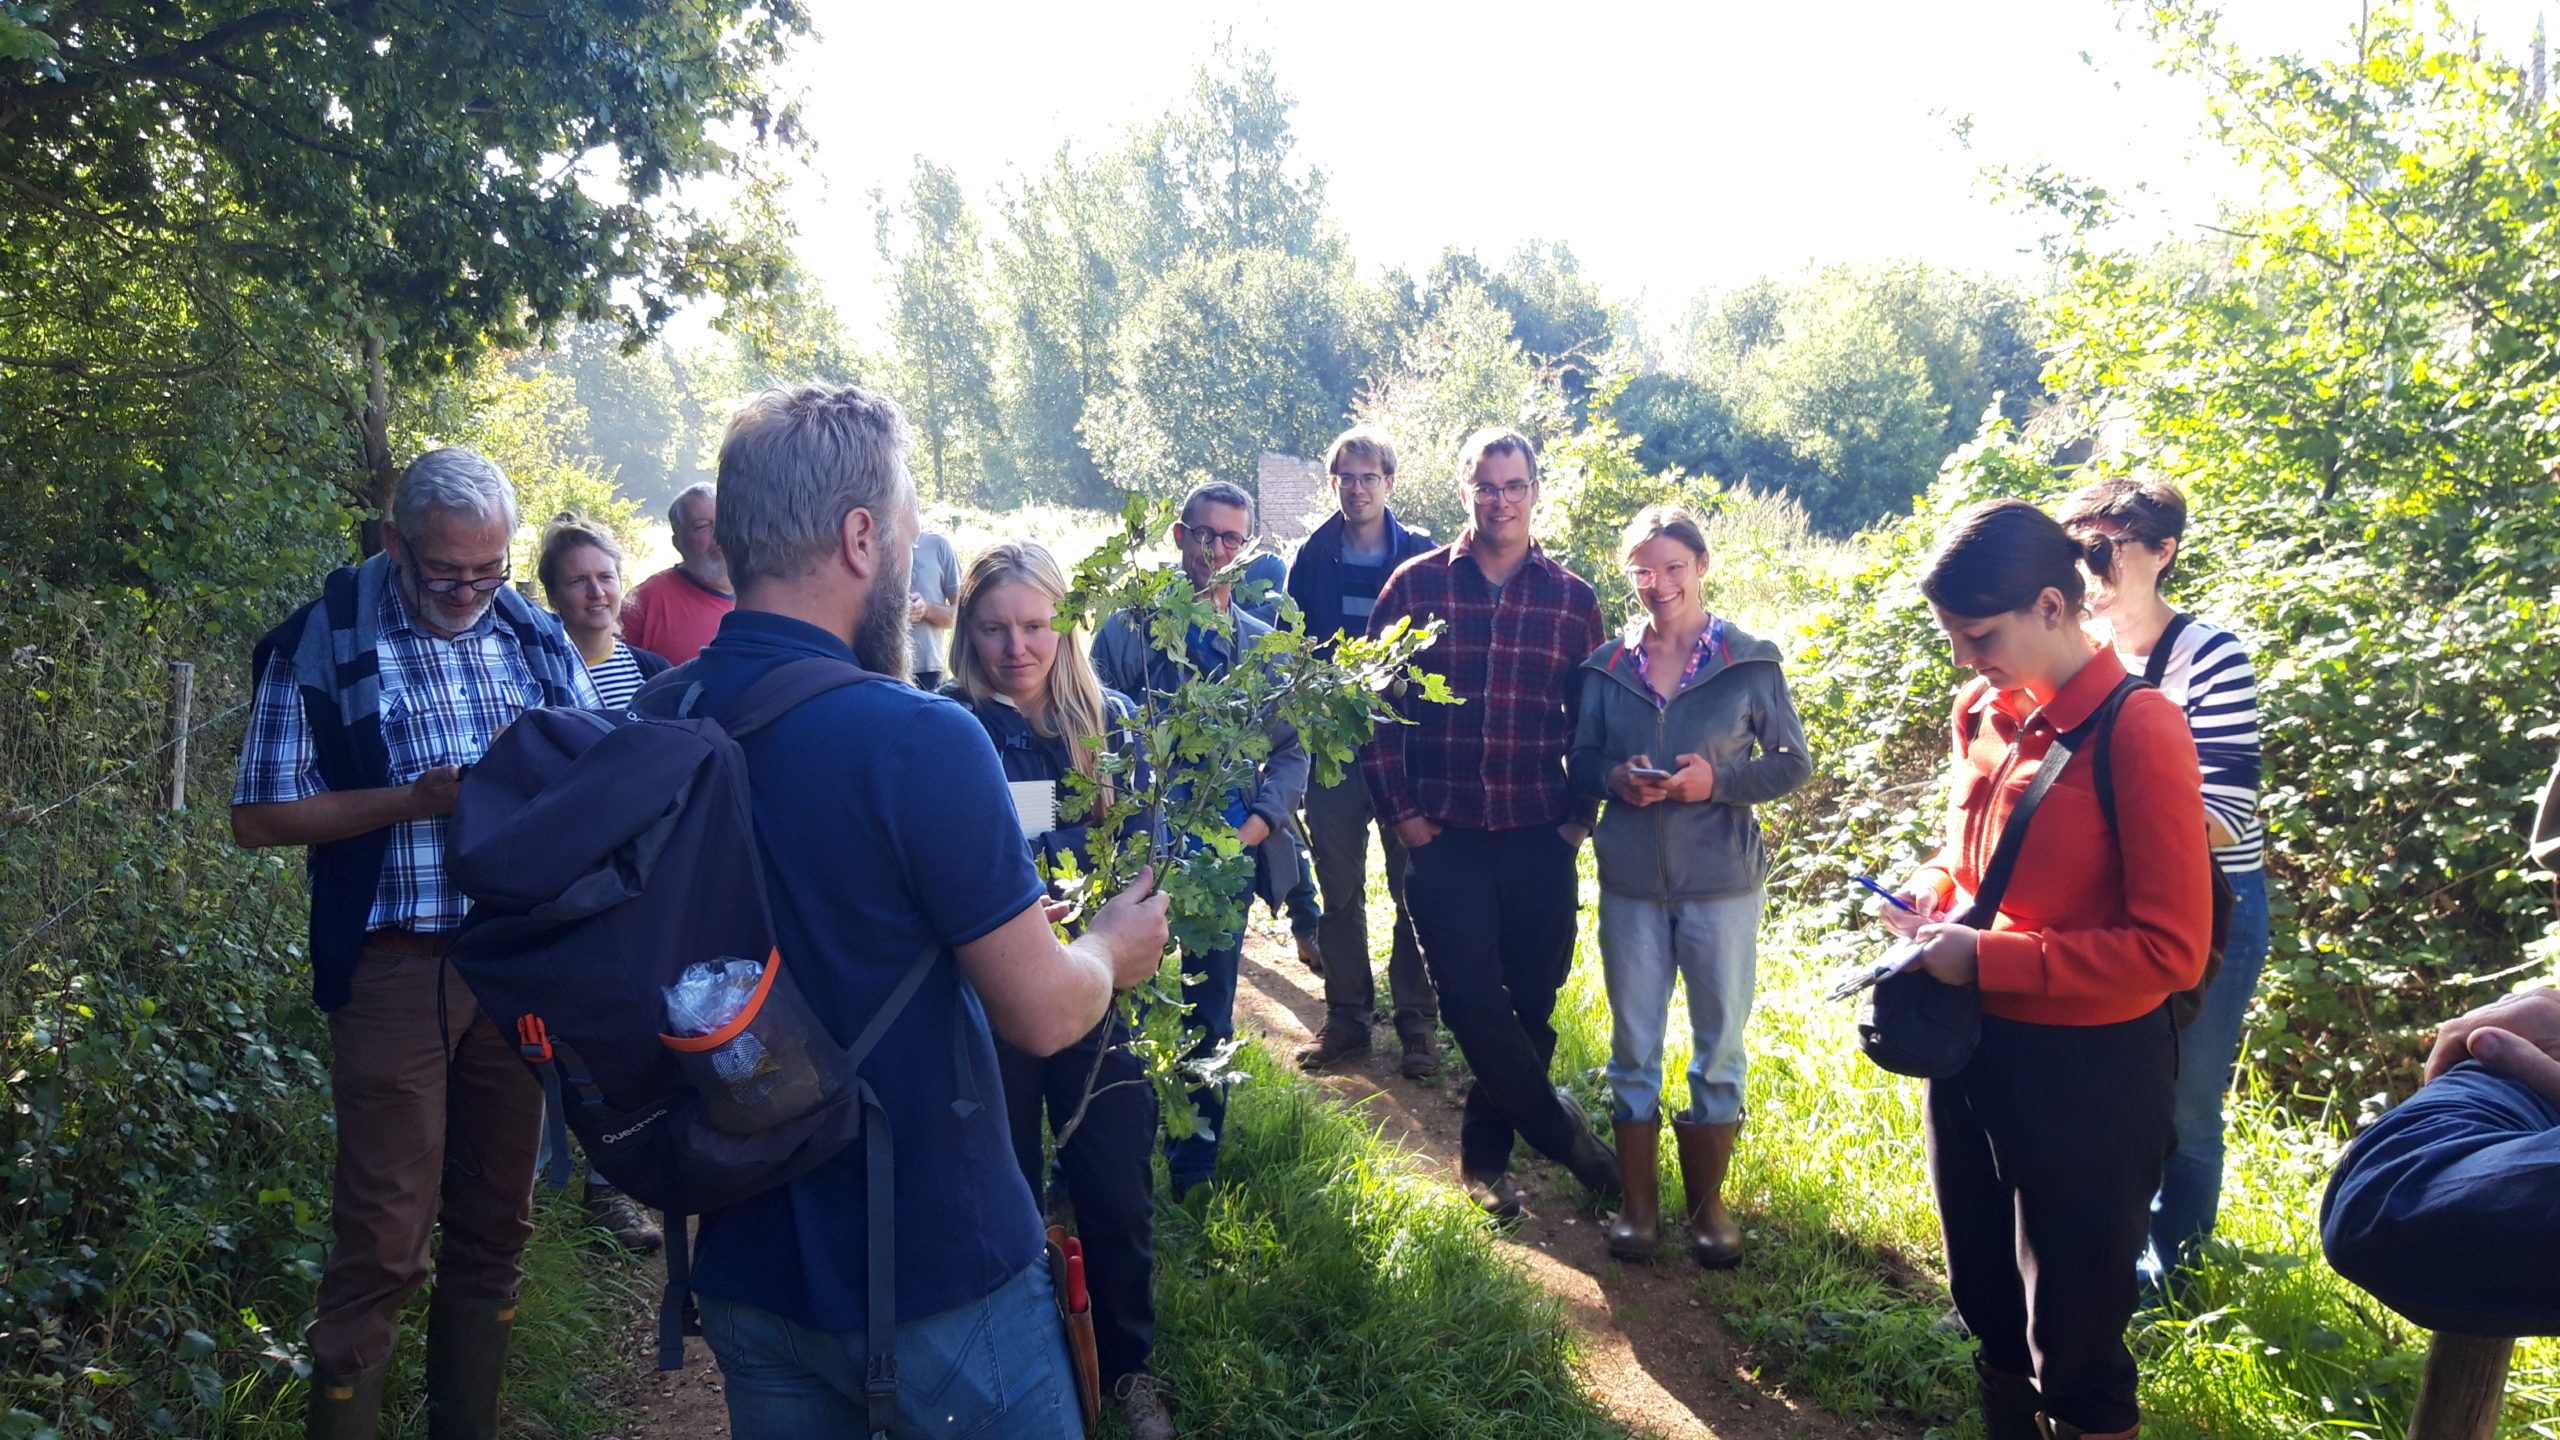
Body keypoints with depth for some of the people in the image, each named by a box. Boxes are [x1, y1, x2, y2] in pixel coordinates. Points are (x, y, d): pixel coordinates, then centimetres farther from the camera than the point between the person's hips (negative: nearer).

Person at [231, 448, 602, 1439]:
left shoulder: (534, 638, 6)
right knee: (383, 1239, -1)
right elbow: (260, 816, -5)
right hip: (397, 970, -4)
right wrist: (419, 799, -17)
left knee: (496, 1223, 13)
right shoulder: (321, 643, -4)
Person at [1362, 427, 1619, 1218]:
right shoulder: (1417, 584, 0)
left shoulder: (1572, 598, 5)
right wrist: (1400, 809, -2)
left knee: (1531, 1002, 7)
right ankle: (1563, 1132, 17)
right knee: (1473, 1000, -4)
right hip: (1444, 835, -2)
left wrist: (1583, 815, 3)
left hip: (1540, 837, 2)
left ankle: (1486, 1149, 26)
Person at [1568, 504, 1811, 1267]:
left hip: (1721, 881, -1)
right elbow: (1580, 762, 9)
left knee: (1720, 1047, 9)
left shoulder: (1750, 662, -4)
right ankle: (1638, 1202, 24)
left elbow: (1794, 763, -1)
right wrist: (1616, 778, -13)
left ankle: (1708, 1204, 25)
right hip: (1630, 881, 2)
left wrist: (1718, 781, -17)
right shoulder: (1607, 665, 2)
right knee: (1633, 1047, 10)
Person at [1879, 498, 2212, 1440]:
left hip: (2086, 1072, -7)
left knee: (2072, 1339, 9)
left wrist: (1987, 959, -22)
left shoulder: (2137, 729, -19)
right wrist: (1927, 895, -2)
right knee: (1987, 1305, 22)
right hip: (1971, 1048, 7)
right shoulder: (1981, 714, 2)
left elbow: (2171, 949, -21)